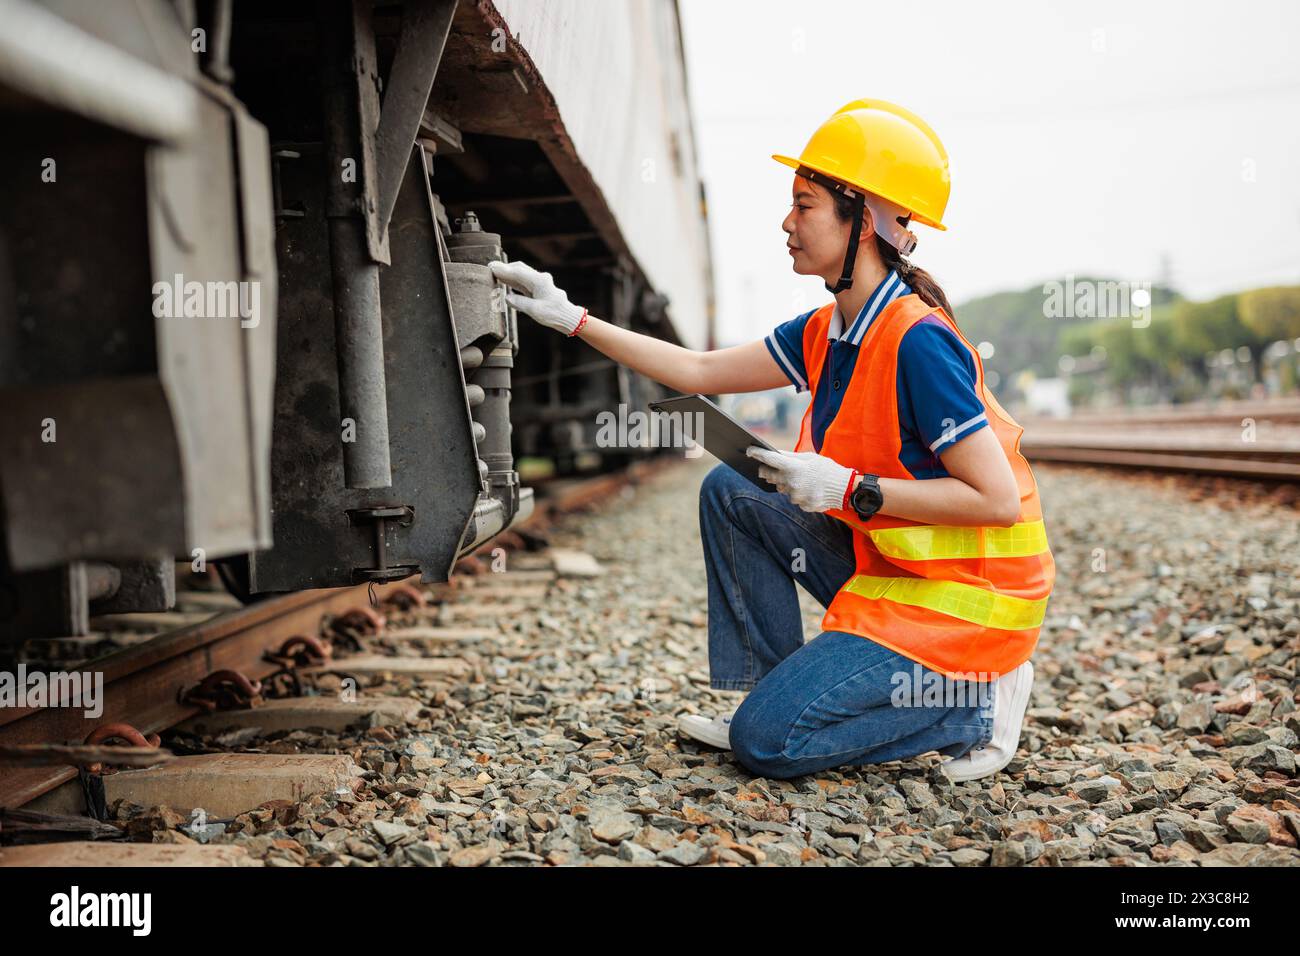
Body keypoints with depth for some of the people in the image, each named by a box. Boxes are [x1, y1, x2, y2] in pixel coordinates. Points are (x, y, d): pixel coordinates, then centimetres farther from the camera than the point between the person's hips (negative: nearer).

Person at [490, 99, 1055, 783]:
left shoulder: (918, 343, -24)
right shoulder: (827, 333, 3)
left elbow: (998, 499, -25)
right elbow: (699, 371, 8)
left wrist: (846, 487, -23)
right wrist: (571, 317, 5)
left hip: (965, 596, -8)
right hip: (886, 566, 8)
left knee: (768, 743, -11)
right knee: (729, 493, 4)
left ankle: (974, 704, 2)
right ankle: (775, 694, 10)